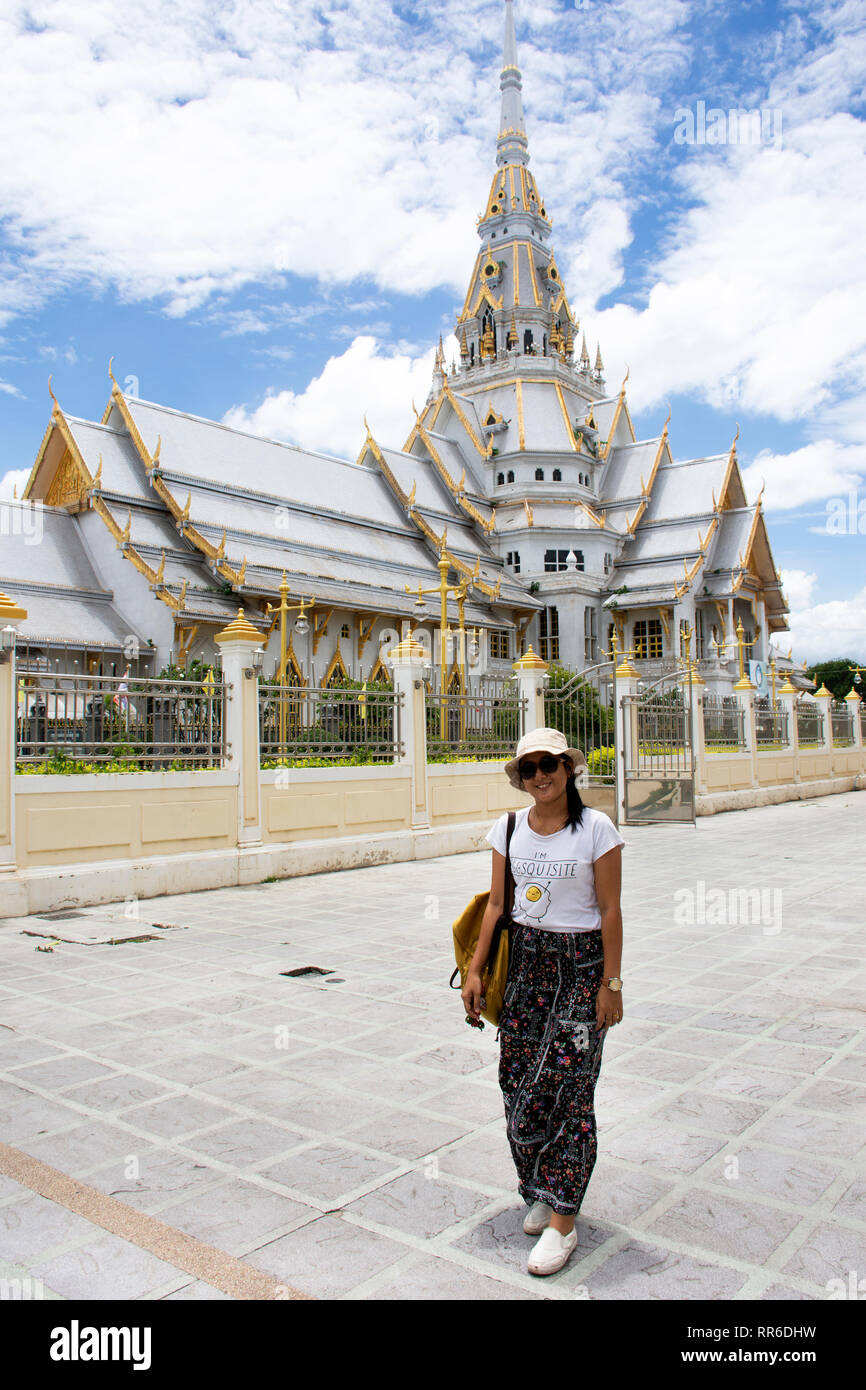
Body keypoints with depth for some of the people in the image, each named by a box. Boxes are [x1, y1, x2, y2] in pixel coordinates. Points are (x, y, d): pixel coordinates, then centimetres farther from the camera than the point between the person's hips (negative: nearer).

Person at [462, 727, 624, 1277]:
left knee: (564, 1085, -4)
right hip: (525, 958, 5)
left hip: (581, 963, -4)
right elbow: (497, 903, 8)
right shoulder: (509, 828, 4)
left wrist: (612, 983, -9)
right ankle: (542, 1191, 27)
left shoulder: (597, 828, -9)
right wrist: (475, 970, 6)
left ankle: (562, 1222, 7)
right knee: (519, 1079, 6)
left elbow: (611, 910, -7)